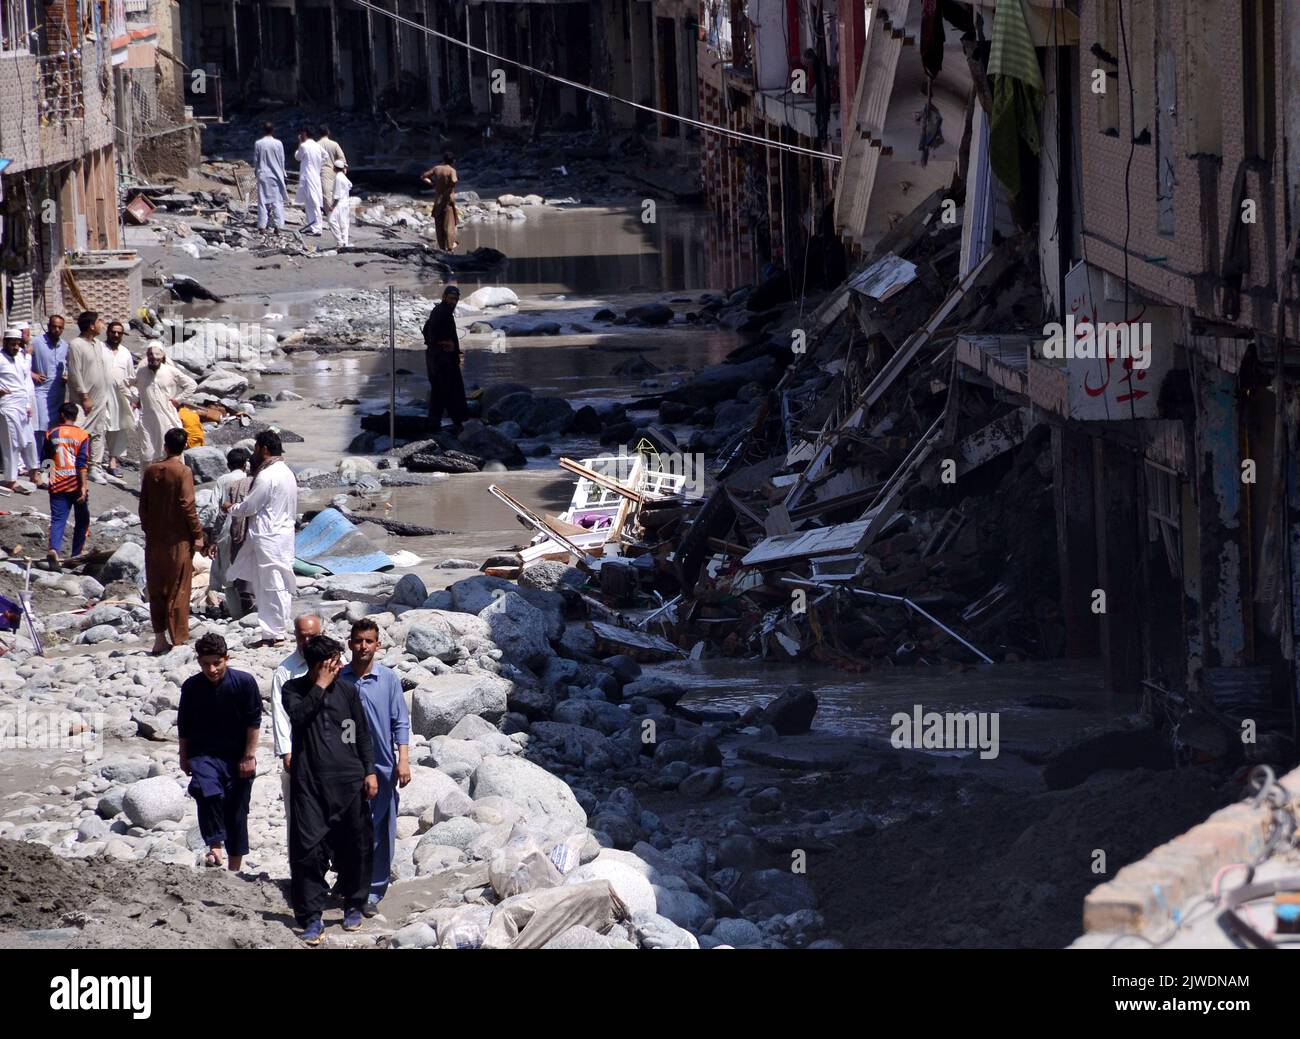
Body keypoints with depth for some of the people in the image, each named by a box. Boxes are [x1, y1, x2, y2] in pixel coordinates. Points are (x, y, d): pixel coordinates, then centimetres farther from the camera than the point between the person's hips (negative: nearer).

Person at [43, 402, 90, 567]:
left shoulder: (51, 434, 3)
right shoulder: (82, 435, -4)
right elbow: (82, 463, -11)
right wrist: (83, 487, -12)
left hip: (57, 484, 1)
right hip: (76, 484, -1)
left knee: (57, 519, -3)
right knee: (81, 520, 15)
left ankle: (53, 549, -26)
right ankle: (77, 555, 20)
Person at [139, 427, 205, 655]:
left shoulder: (151, 471, 3)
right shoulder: (183, 472, -11)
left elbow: (143, 506, 7)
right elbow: (187, 505, -15)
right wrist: (197, 535, -8)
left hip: (154, 540, 4)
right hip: (178, 540, -4)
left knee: (156, 590, 11)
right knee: (178, 592, 1)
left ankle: (159, 639, 12)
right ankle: (178, 640, 1)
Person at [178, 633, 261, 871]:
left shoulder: (244, 682, -10)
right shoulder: (191, 687, -3)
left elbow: (253, 721, -5)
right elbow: (184, 725, 10)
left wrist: (249, 756, -6)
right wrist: (184, 757, 14)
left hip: (237, 756, 0)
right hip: (203, 755, 0)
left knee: (236, 811, 5)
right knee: (207, 792, -30)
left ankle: (235, 867, 17)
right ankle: (215, 848, -27)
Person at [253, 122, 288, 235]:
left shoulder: (258, 144, -5)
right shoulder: (278, 144, -6)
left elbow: (255, 160, 1)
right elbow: (282, 161, 0)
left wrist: (256, 172, 17)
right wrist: (282, 173, 14)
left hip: (263, 175, 0)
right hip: (276, 175, 0)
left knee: (262, 201, 5)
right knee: (277, 201, 4)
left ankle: (262, 226, 3)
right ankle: (278, 225, 0)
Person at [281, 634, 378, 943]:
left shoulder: (347, 690, 7)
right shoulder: (293, 689, 2)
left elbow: (363, 734, 12)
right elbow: (298, 714, -19)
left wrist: (370, 771, 5)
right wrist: (320, 685, -15)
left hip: (348, 781, 2)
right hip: (309, 783, -2)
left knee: (353, 847, 7)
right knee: (309, 848, -8)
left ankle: (353, 905, 25)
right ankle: (311, 918, -4)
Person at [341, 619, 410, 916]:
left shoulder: (388, 678, 0)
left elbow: (401, 722, 2)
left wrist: (403, 760, -6)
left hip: (381, 768, -1)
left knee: (380, 832, 0)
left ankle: (373, 892, 7)